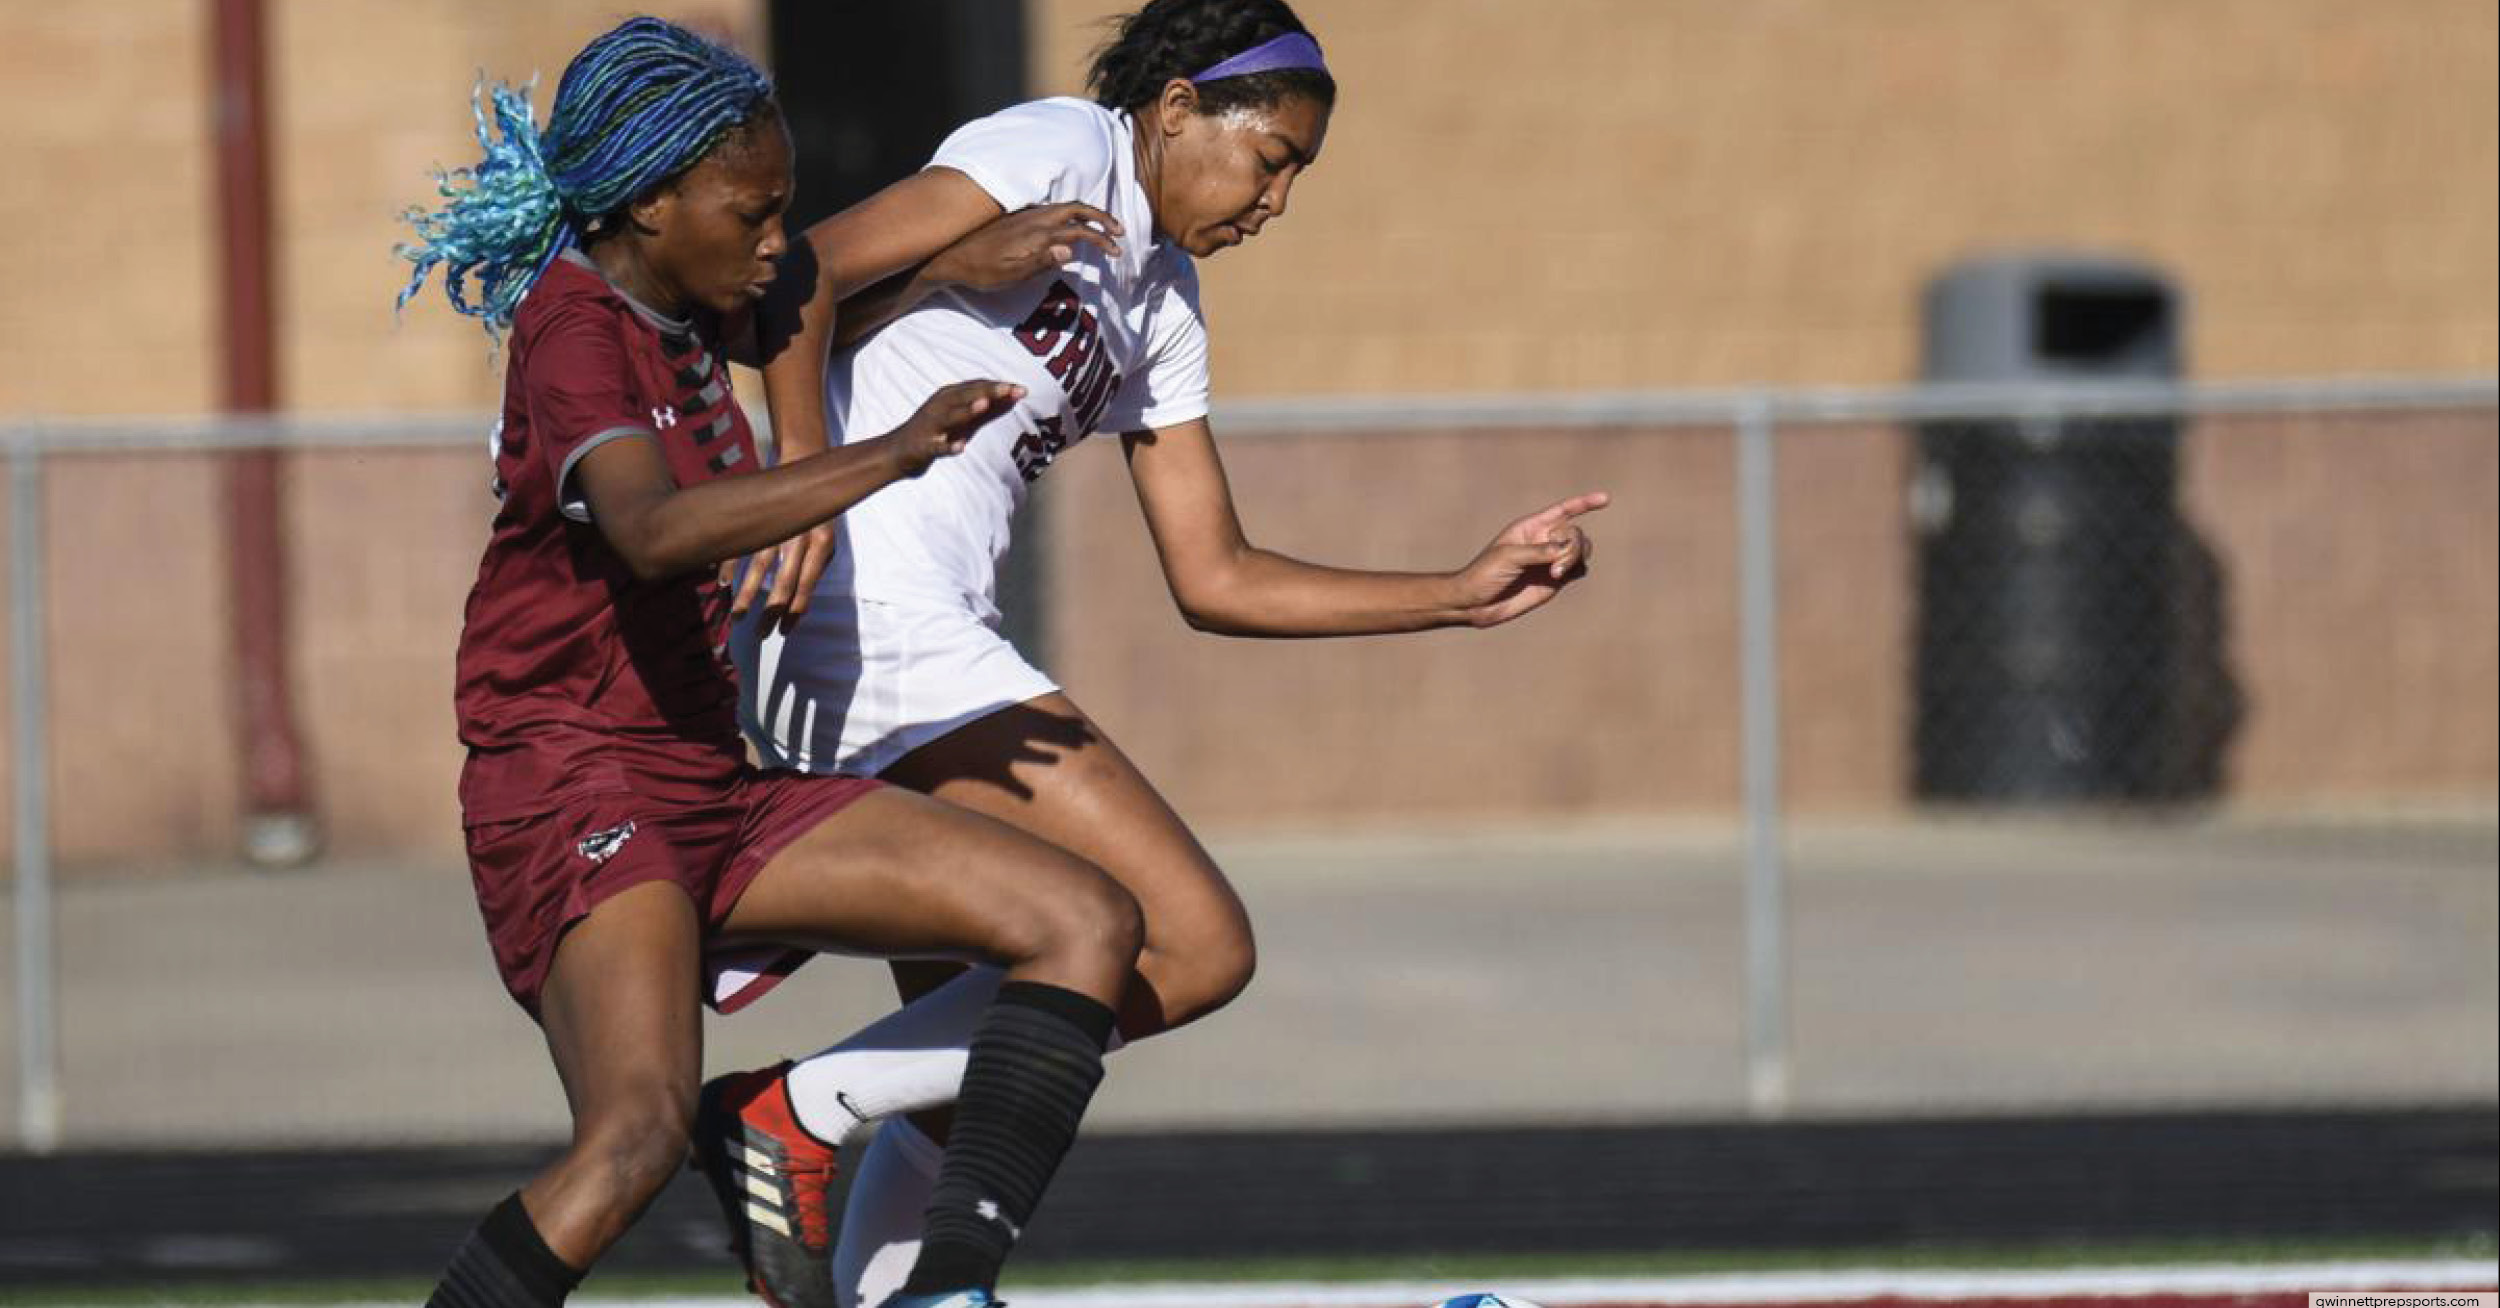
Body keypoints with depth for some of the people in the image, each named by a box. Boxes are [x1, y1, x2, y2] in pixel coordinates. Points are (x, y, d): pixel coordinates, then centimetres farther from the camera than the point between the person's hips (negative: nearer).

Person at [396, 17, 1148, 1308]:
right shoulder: (577, 331, -15)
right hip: (573, 792, -10)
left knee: (1087, 923, -1)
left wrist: (969, 262, 23)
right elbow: (652, 528, -35)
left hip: (715, 791, 10)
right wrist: (887, 458, -41)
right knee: (639, 1130, -33)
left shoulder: (684, 314, 12)